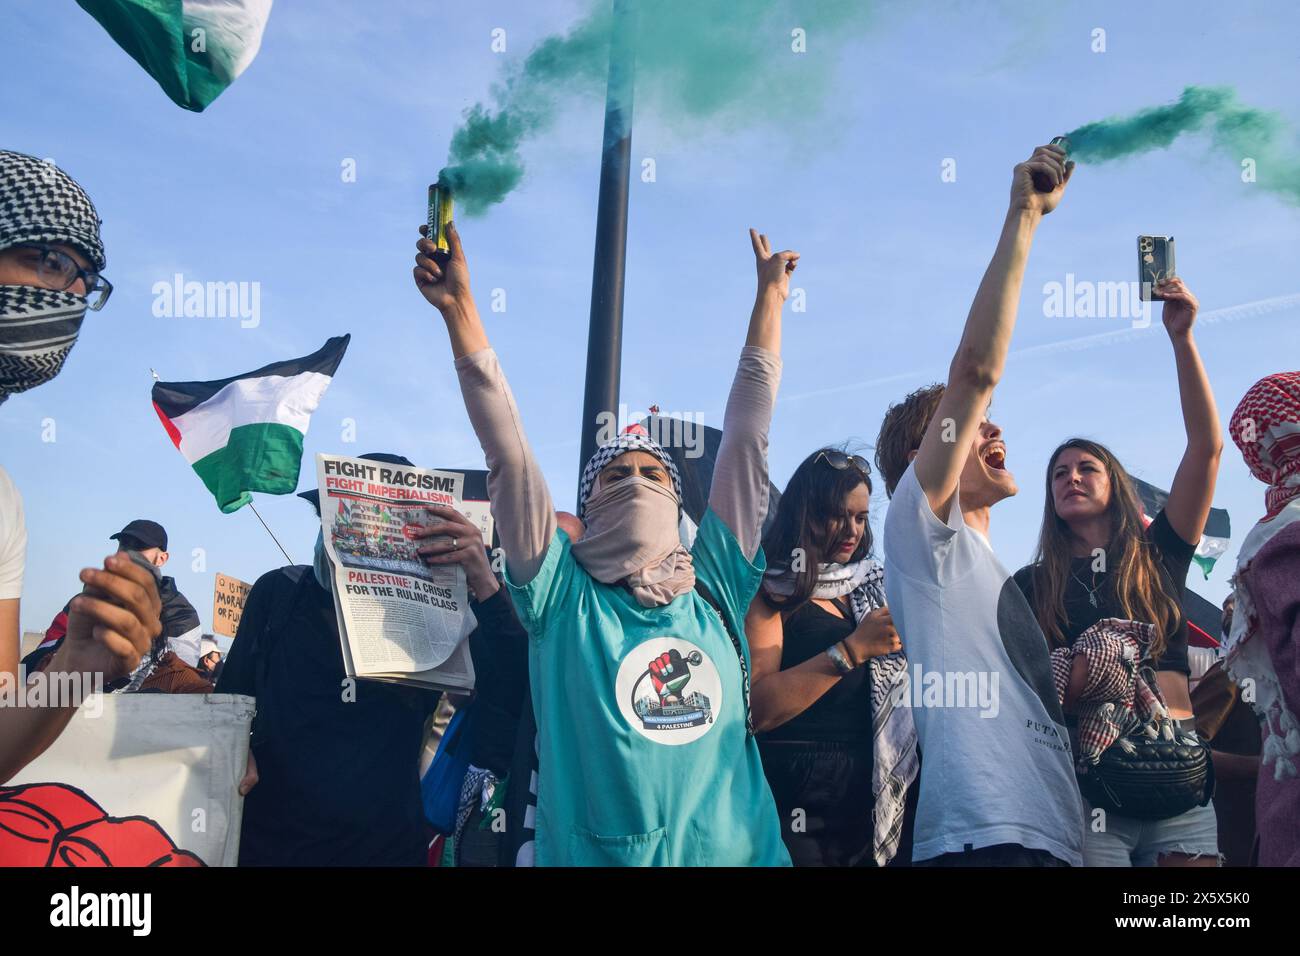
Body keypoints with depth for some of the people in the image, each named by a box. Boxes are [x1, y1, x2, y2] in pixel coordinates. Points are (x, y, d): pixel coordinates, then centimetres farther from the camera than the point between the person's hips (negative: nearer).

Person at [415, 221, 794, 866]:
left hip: (736, 850, 3)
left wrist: (769, 297, 10)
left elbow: (745, 440, 6)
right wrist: (459, 309, -12)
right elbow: (507, 453, -7)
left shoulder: (715, 589, 3)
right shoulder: (564, 596, -1)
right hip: (598, 854, -2)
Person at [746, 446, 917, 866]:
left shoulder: (873, 587, 12)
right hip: (799, 802, -5)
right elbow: (755, 709, -17)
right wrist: (852, 649, -19)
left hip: (878, 801, 6)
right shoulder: (771, 590, -6)